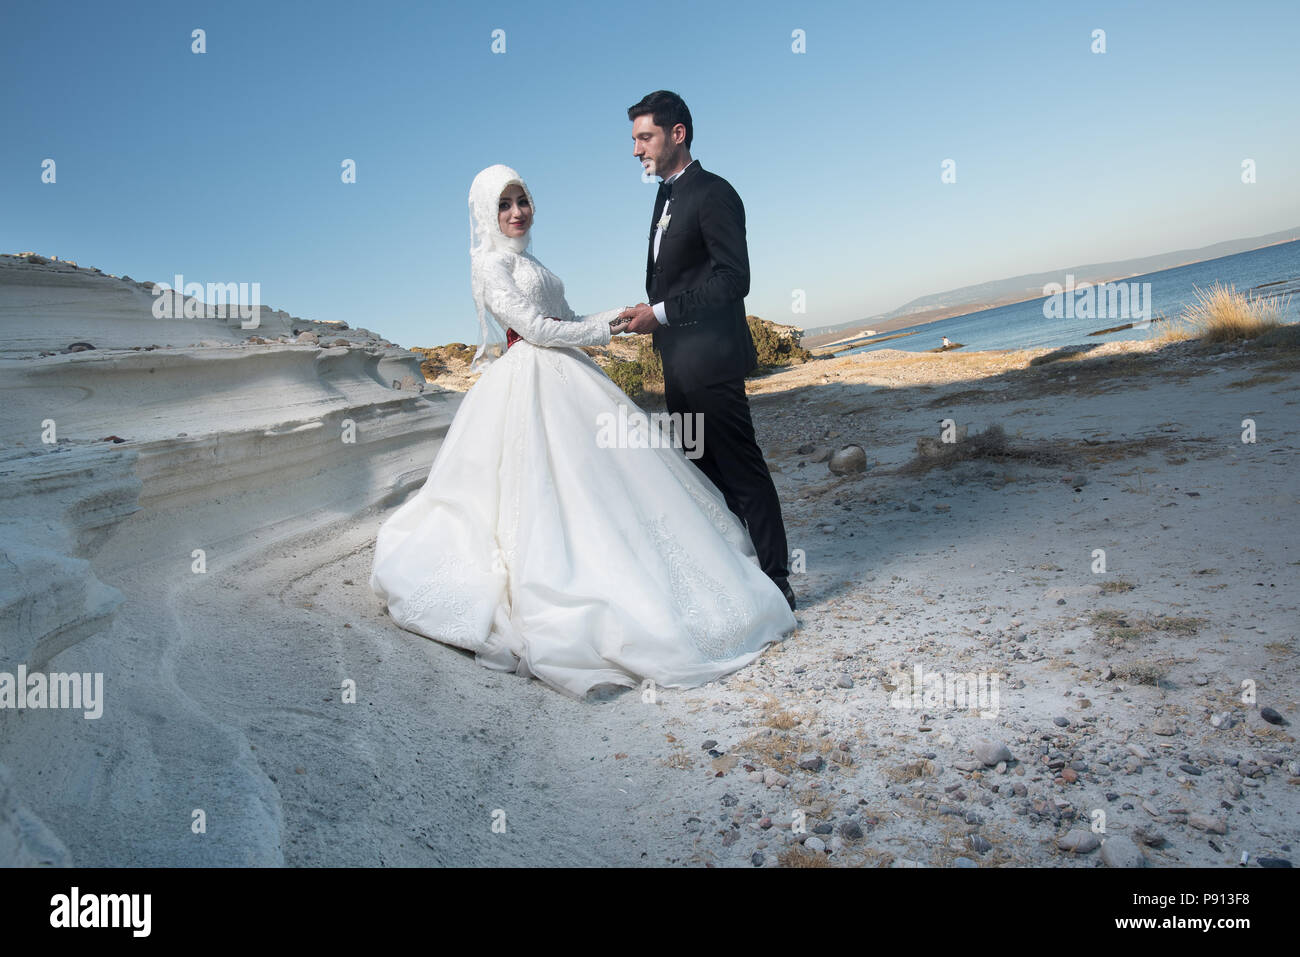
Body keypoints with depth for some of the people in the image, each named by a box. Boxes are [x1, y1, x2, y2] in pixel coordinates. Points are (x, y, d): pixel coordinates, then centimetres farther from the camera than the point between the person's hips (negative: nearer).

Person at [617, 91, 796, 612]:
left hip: (710, 357, -10)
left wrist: (661, 313, -20)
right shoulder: (666, 196, 19)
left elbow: (733, 279, -19)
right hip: (679, 361, 10)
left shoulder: (713, 193, -10)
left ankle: (775, 582, 4)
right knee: (708, 471, 14)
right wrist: (649, 313, 7)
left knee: (742, 469, -5)